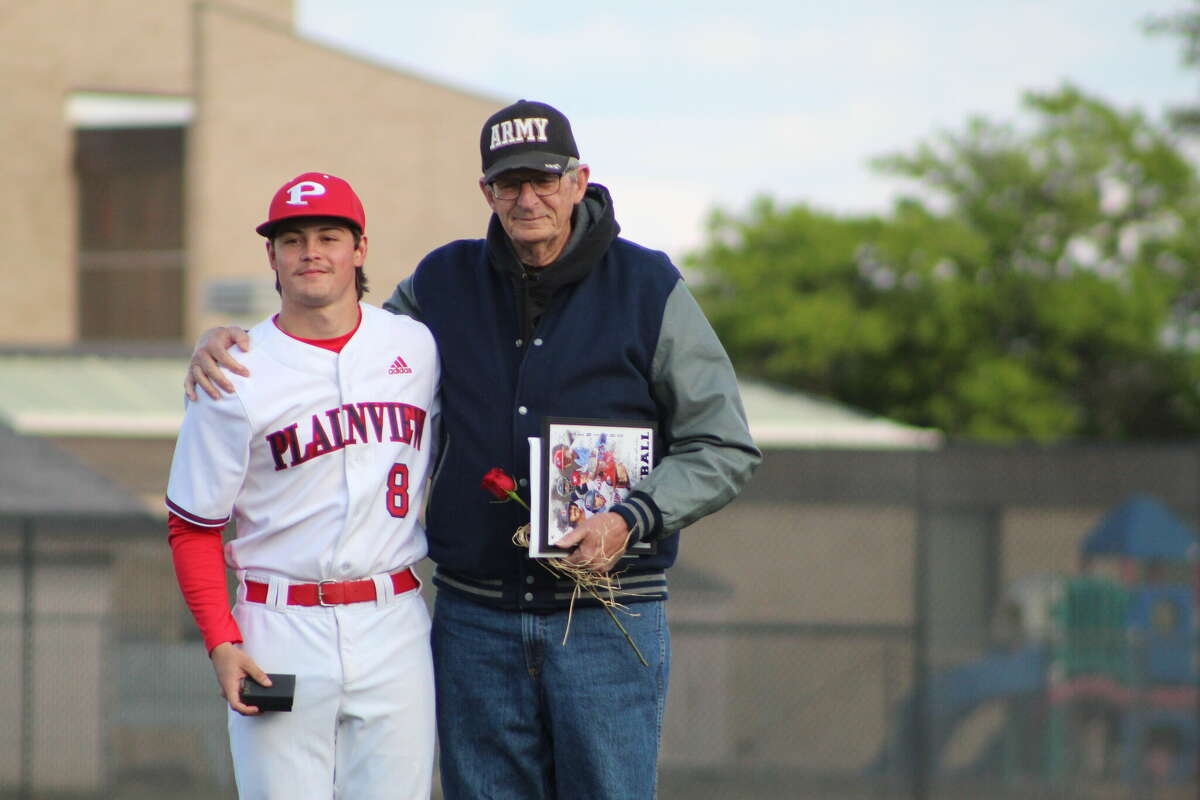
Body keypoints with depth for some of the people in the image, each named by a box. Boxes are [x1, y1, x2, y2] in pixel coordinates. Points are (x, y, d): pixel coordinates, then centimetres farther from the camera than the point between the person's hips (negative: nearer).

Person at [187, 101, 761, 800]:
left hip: (606, 625, -3)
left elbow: (726, 449, 0)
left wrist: (631, 520, -16)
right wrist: (228, 342, 4)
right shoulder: (444, 285, 8)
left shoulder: (649, 289, -1)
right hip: (476, 623, 3)